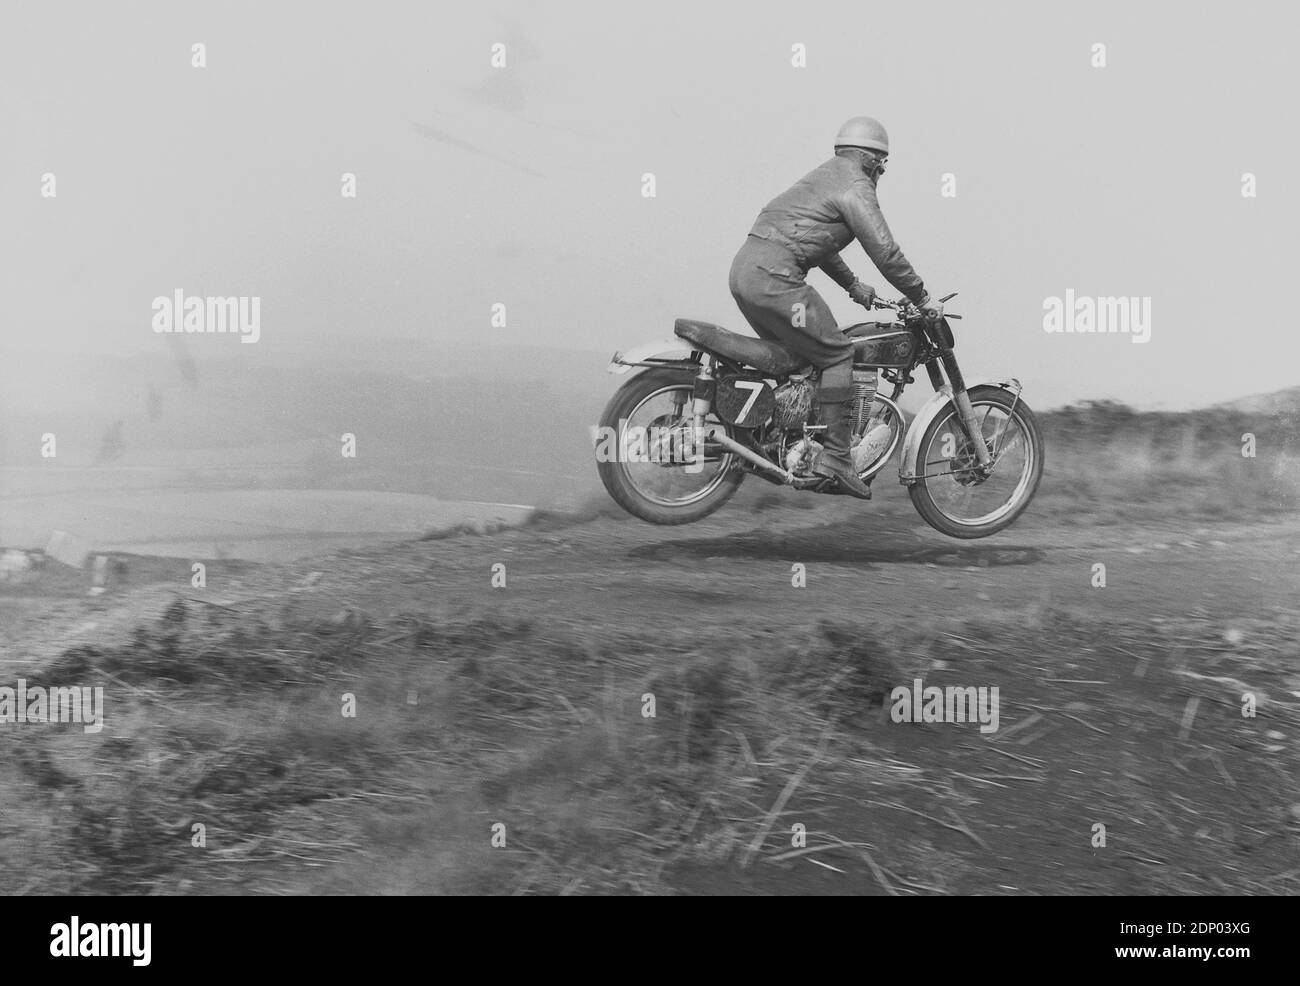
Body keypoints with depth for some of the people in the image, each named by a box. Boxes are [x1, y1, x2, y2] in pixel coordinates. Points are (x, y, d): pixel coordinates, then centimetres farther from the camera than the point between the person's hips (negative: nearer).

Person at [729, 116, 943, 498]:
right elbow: (885, 252, -8)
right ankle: (834, 458, -8)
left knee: (791, 351, 22)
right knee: (837, 354, -4)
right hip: (774, 277, -10)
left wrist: (853, 285, 40)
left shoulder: (824, 176, 27)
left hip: (744, 269, 10)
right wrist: (922, 298, 1)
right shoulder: (856, 187, -3)